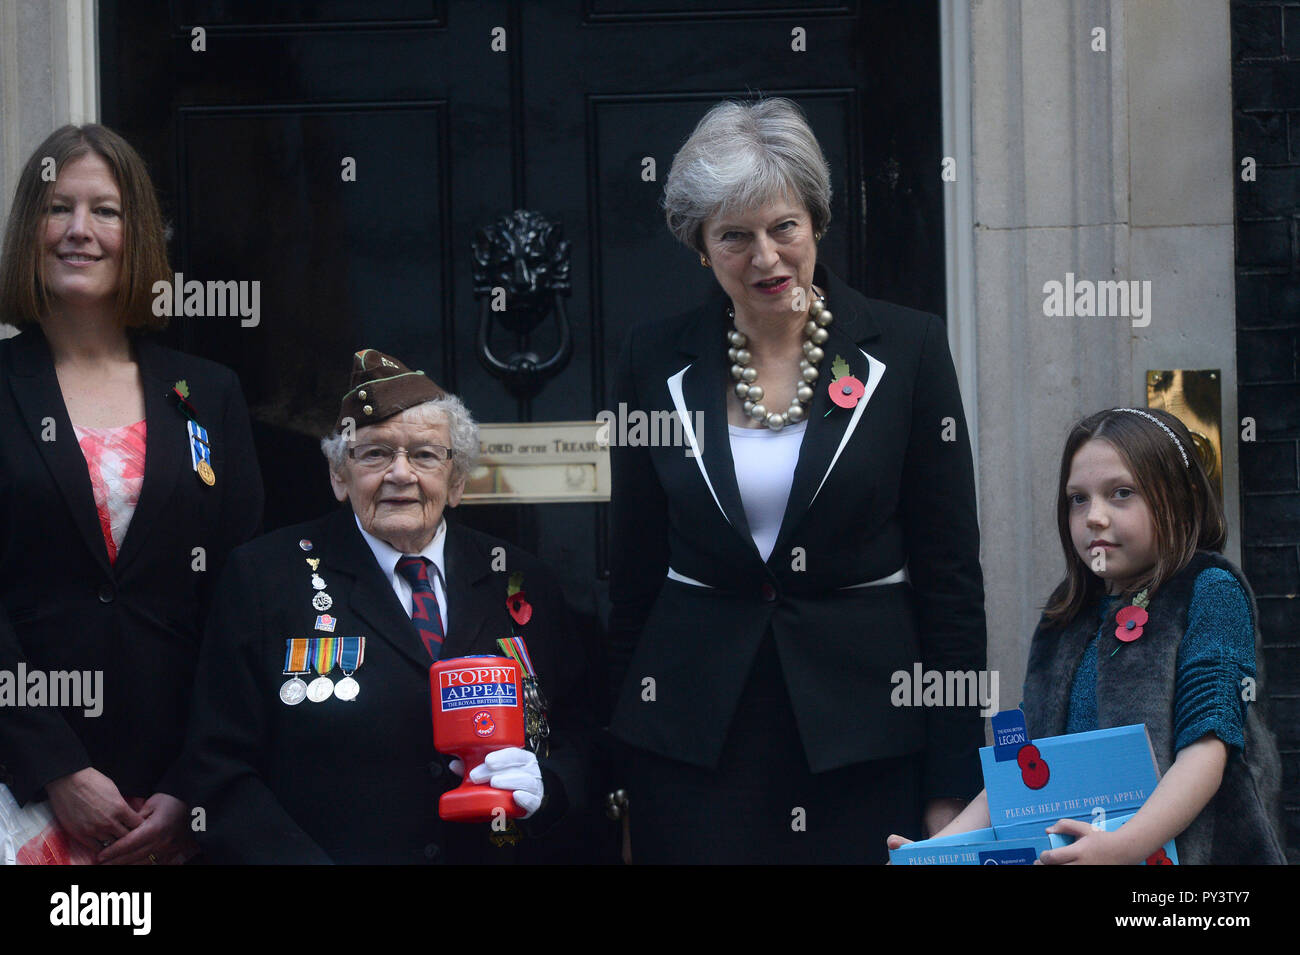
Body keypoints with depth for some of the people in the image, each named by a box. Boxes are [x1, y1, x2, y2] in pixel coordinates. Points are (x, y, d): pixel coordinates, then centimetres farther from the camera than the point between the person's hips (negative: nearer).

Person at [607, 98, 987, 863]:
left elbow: (951, 572, 0)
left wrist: (953, 782, -4)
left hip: (864, 731, -1)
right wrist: (626, 752, 7)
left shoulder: (908, 350, -1)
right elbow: (635, 571, 10)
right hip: (694, 736, 1)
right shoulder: (657, 361, 5)